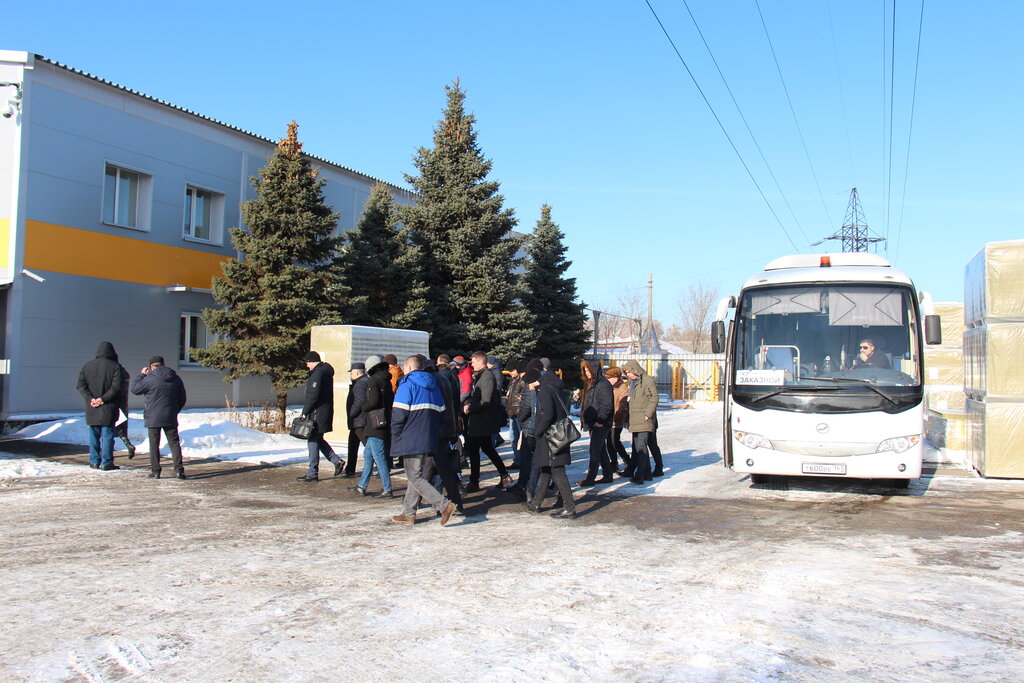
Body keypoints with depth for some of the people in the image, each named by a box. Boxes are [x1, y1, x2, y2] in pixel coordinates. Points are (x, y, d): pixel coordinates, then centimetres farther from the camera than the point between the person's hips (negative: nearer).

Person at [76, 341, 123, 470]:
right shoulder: (115, 366, -6)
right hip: (108, 407, -4)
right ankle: (106, 463, 0)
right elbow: (116, 387, -16)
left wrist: (90, 398, -8)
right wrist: (103, 399, -14)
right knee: (107, 435, 1)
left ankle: (94, 461, 17)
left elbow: (81, 385, 0)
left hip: (92, 408, 4)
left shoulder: (87, 366, 8)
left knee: (94, 435, 13)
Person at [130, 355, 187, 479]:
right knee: (174, 442, 6)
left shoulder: (150, 378, -11)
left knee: (154, 444, 4)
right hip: (171, 418, 4)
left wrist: (141, 374, 10)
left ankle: (155, 471, 5)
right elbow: (182, 399, 12)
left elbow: (134, 389, 2)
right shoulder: (176, 378, 6)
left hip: (153, 418, -4)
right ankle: (178, 469, -2)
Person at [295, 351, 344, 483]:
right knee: (318, 440, 19)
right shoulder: (326, 371, 15)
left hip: (317, 413, -10)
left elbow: (313, 395, -22)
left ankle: (312, 474, 1)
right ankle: (337, 461, 15)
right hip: (326, 411, 10)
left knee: (313, 441, -3)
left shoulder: (317, 373, -15)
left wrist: (305, 412, -14)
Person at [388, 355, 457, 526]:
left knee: (415, 477, -4)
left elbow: (398, 415, -13)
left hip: (411, 441, -8)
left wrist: (396, 439, -3)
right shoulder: (433, 386, 15)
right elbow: (441, 413, 14)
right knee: (416, 475, 15)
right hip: (429, 441, 8)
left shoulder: (407, 385, -8)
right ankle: (408, 513, 19)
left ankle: (444, 505, -14)